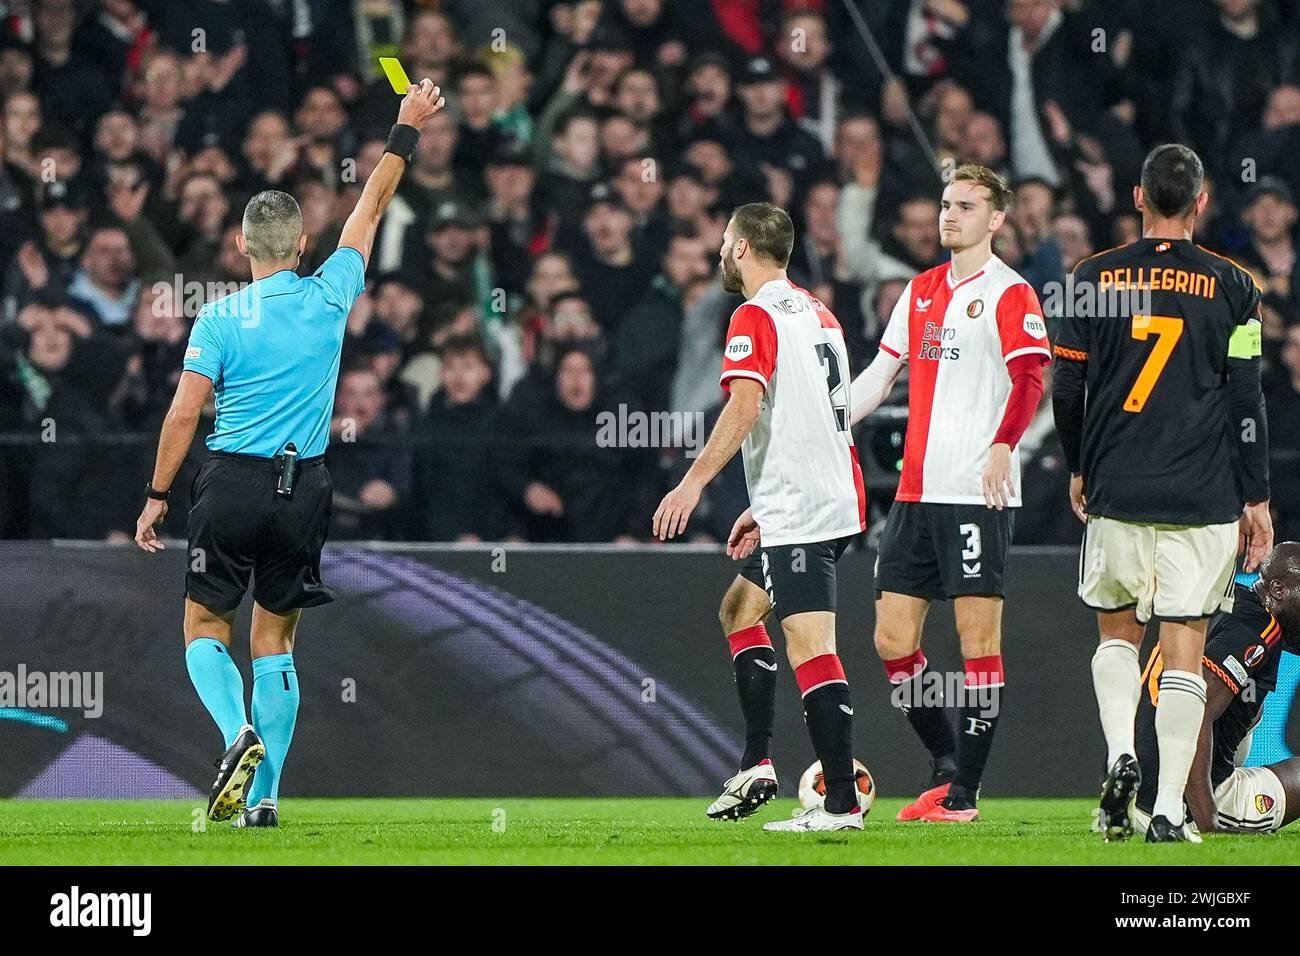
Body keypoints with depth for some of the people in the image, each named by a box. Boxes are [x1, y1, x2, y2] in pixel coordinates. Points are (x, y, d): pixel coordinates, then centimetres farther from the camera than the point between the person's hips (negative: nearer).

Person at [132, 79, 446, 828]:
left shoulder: (220, 318, -6)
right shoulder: (328, 297, 0)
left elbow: (185, 413, -9)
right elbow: (370, 209, 12)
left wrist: (156, 497, -1)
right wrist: (407, 130, 22)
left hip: (233, 484, -3)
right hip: (304, 488, 3)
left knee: (205, 626, 8)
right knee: (275, 640, 9)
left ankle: (239, 733, -20)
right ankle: (264, 795, 4)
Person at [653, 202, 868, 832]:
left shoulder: (756, 318, -10)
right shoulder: (818, 315, 18)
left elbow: (745, 405, -25)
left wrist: (694, 483, -29)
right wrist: (763, 508, 27)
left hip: (798, 513, -10)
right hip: (835, 499, 10)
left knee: (809, 647, -12)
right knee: (739, 611, 23)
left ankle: (841, 804, -18)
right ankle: (756, 764, 18)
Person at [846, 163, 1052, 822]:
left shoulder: (1009, 294, -4)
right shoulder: (920, 292, 17)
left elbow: (1031, 379, -16)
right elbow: (881, 373, 26)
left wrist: (1003, 445, -31)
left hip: (978, 494, -7)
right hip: (916, 491, 7)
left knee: (978, 638, -5)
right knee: (892, 638, 6)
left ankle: (964, 792, -2)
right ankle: (947, 763, 19)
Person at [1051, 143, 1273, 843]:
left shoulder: (1095, 278, 2)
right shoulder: (1230, 286, -1)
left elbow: (1067, 388, 4)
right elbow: (1246, 400, 0)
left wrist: (1079, 470, 20)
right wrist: (1256, 498, 6)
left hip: (1115, 494, 1)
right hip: (1204, 497, -1)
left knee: (1117, 633, 18)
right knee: (1184, 648, 0)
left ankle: (1119, 754, -4)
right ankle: (1169, 808, -6)